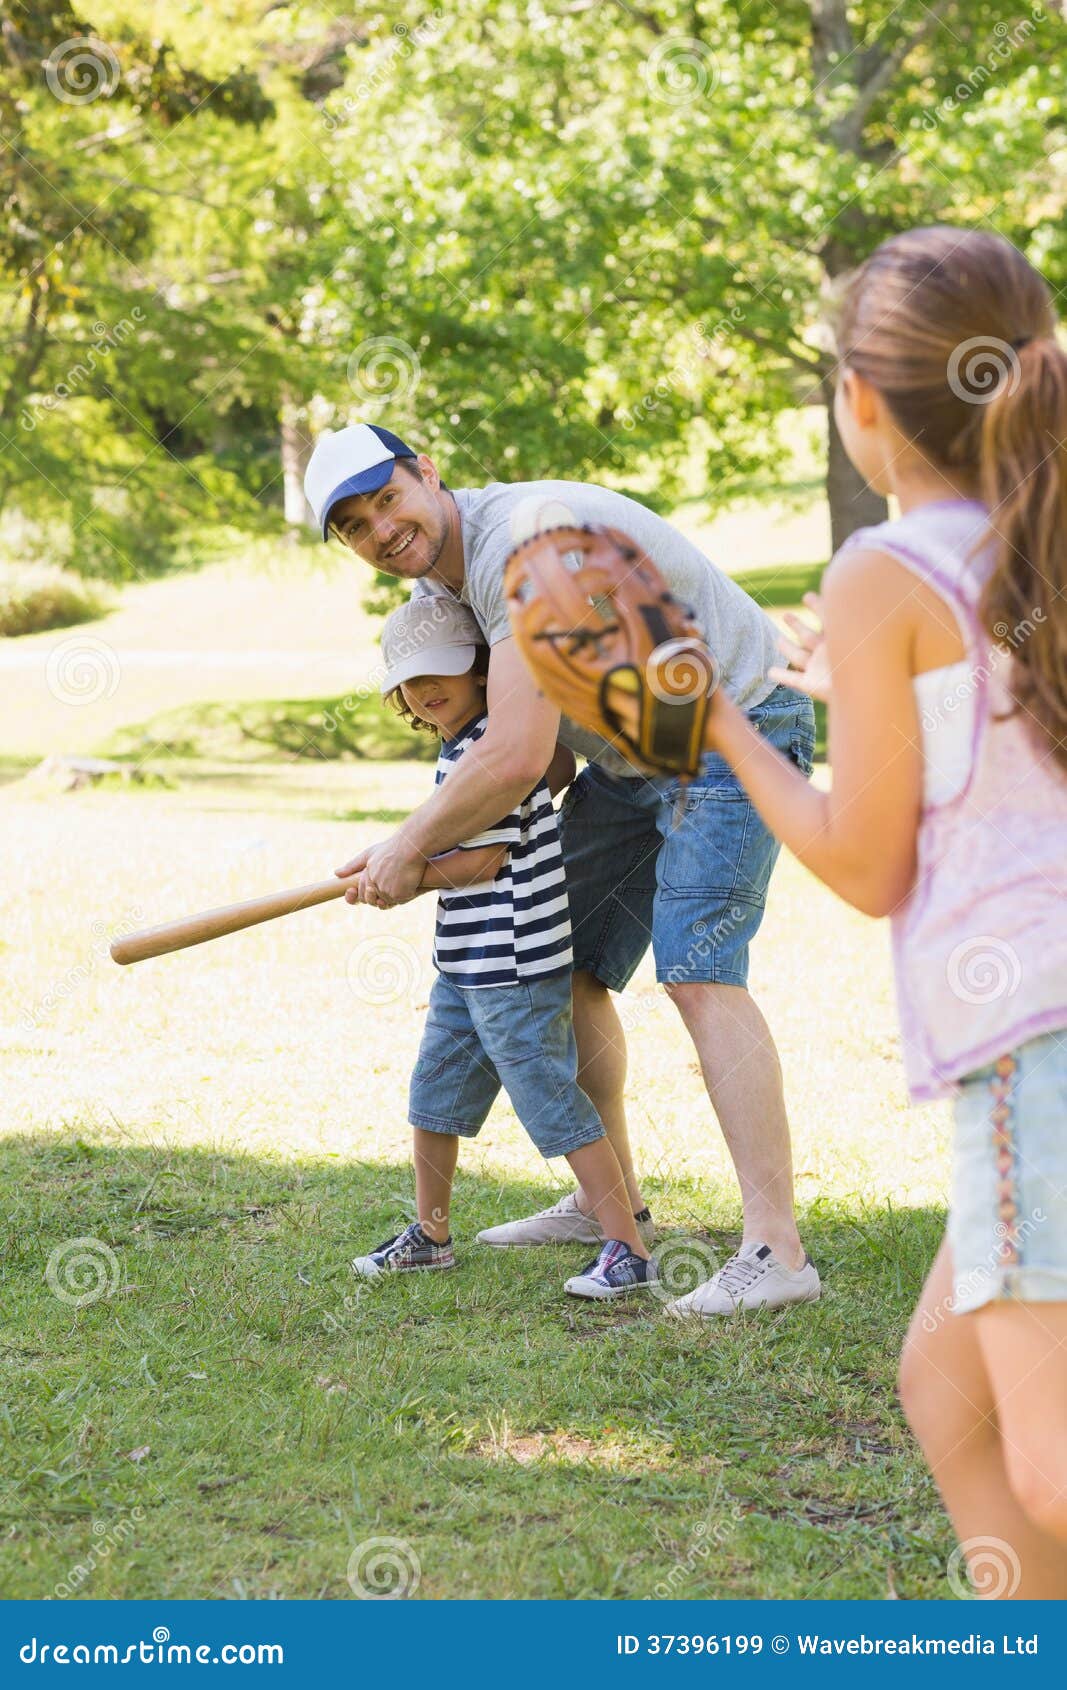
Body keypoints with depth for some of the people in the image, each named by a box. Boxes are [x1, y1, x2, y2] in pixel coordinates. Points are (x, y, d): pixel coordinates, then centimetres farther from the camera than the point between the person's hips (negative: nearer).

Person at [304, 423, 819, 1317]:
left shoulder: (523, 545, -28)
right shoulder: (433, 581, 4)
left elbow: (518, 757, -32)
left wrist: (408, 847, -17)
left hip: (735, 724, -10)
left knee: (698, 969, -23)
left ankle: (776, 1250, -26)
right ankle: (611, 1203, 27)